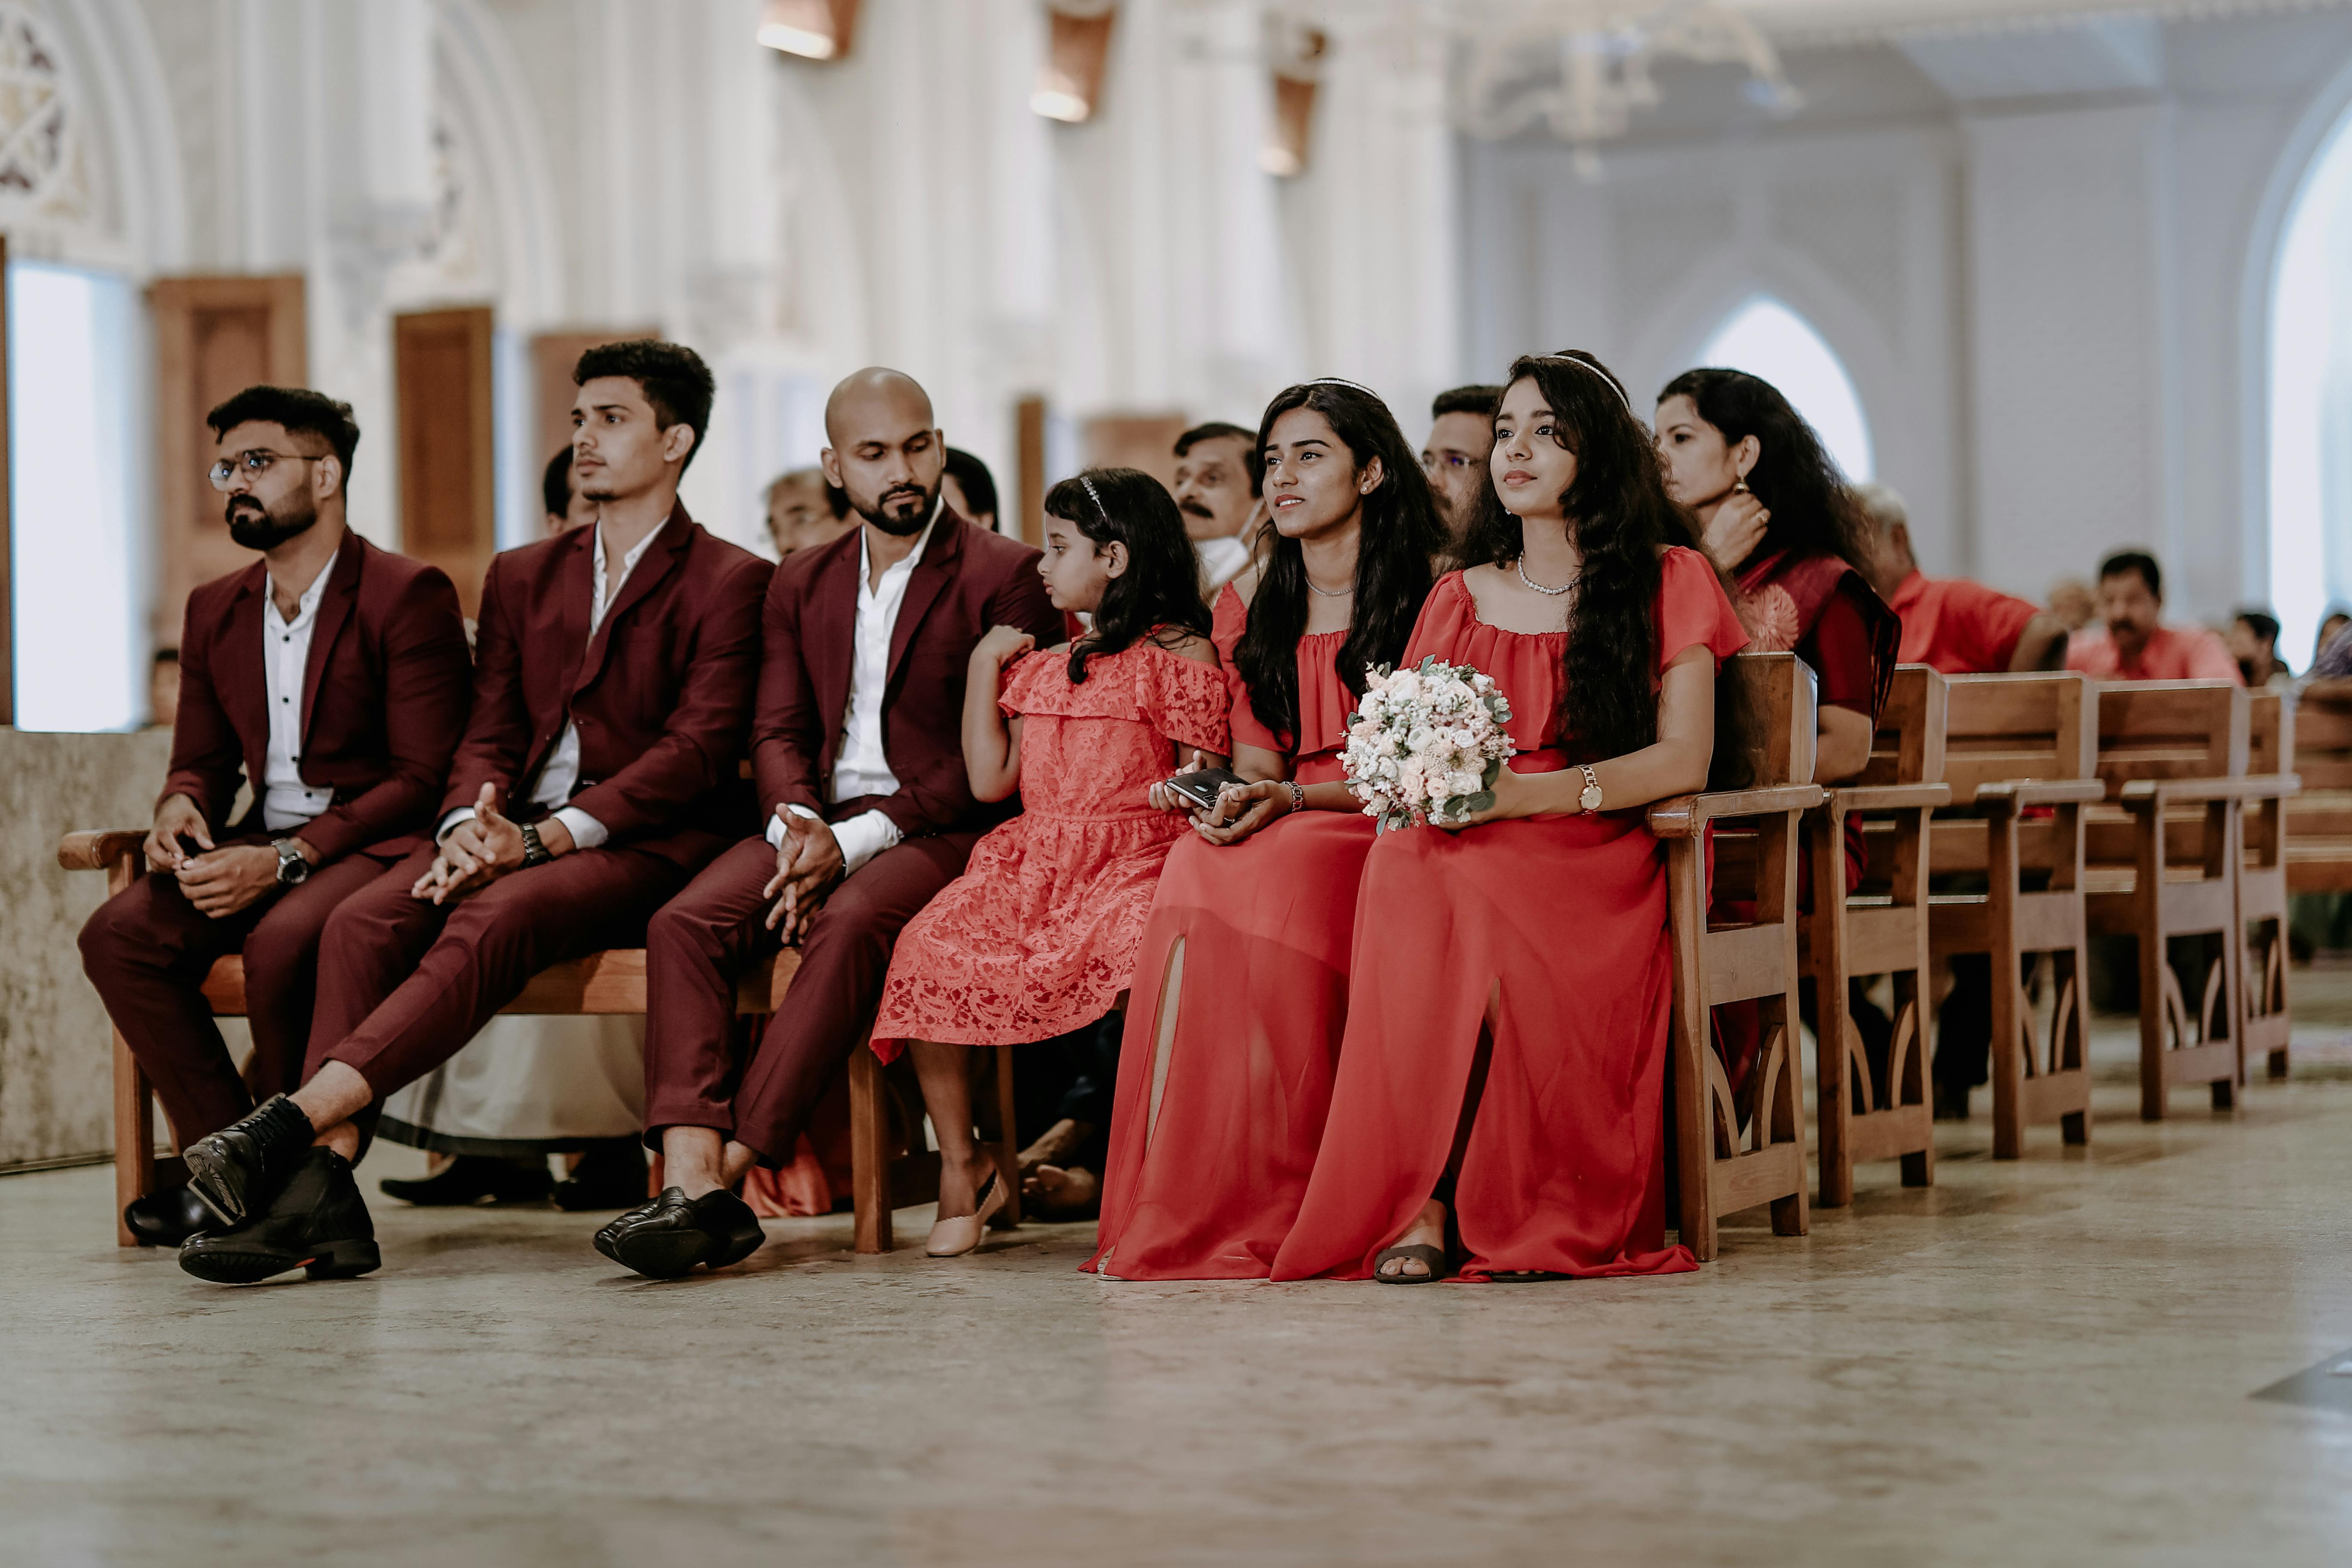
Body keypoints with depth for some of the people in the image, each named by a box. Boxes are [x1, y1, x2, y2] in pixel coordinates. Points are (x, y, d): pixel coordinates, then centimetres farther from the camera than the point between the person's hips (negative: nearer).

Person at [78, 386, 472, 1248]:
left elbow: (425, 779, -12)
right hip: (260, 845, 7)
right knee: (117, 935, -20)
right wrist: (180, 807, -4)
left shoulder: (408, 594, -6)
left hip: (374, 847, -7)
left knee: (281, 945, -36)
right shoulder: (215, 609, 17)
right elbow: (200, 761, 23)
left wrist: (287, 858, -21)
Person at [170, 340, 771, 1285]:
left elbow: (697, 750, -9)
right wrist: (470, 826, -11)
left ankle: (291, 1124, -45)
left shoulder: (729, 582, 3)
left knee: (490, 921, -35)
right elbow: (487, 735, 14)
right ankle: (323, 1188, -36)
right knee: (363, 921, -24)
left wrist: (541, 838, -19)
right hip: (512, 842, 5)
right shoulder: (522, 577, 23)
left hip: (643, 847, -5)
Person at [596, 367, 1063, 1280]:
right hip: (817, 822, 5)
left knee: (852, 924, -37)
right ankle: (691, 1179, -37)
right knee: (685, 923, -24)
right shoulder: (802, 585, 20)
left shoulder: (1006, 576, 1)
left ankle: (732, 1165, -39)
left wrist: (856, 839, -16)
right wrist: (798, 825, -12)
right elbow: (778, 732, 12)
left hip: (940, 829, -5)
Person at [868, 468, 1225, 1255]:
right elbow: (990, 780, 12)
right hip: (1033, 860, 5)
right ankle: (961, 1167, -7)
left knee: (1147, 960, -37)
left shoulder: (1180, 653, 5)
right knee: (928, 951, -20)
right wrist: (983, 665, 15)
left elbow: (1199, 781, 0)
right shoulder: (1041, 666, 22)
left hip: (1135, 860, -5)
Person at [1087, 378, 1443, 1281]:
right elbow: (1256, 763, 15)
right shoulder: (1247, 605, 18)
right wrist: (1228, 801, -10)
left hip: (1388, 838, -4)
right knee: (1197, 867, -31)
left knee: (1268, 876, -35)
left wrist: (1295, 800, -18)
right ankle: (1169, 1191, -36)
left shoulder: (1435, 590, 2)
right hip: (1272, 840, 4)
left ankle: (1261, 1208, -30)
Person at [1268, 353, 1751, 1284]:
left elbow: (1683, 761, -2)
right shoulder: (1459, 598, 21)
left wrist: (1529, 792, -15)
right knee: (1405, 875, -35)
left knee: (1475, 901, -37)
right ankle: (1418, 1206, -31)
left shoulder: (1667, 582, 9)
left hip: (1593, 857, -3)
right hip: (1458, 849, 3)